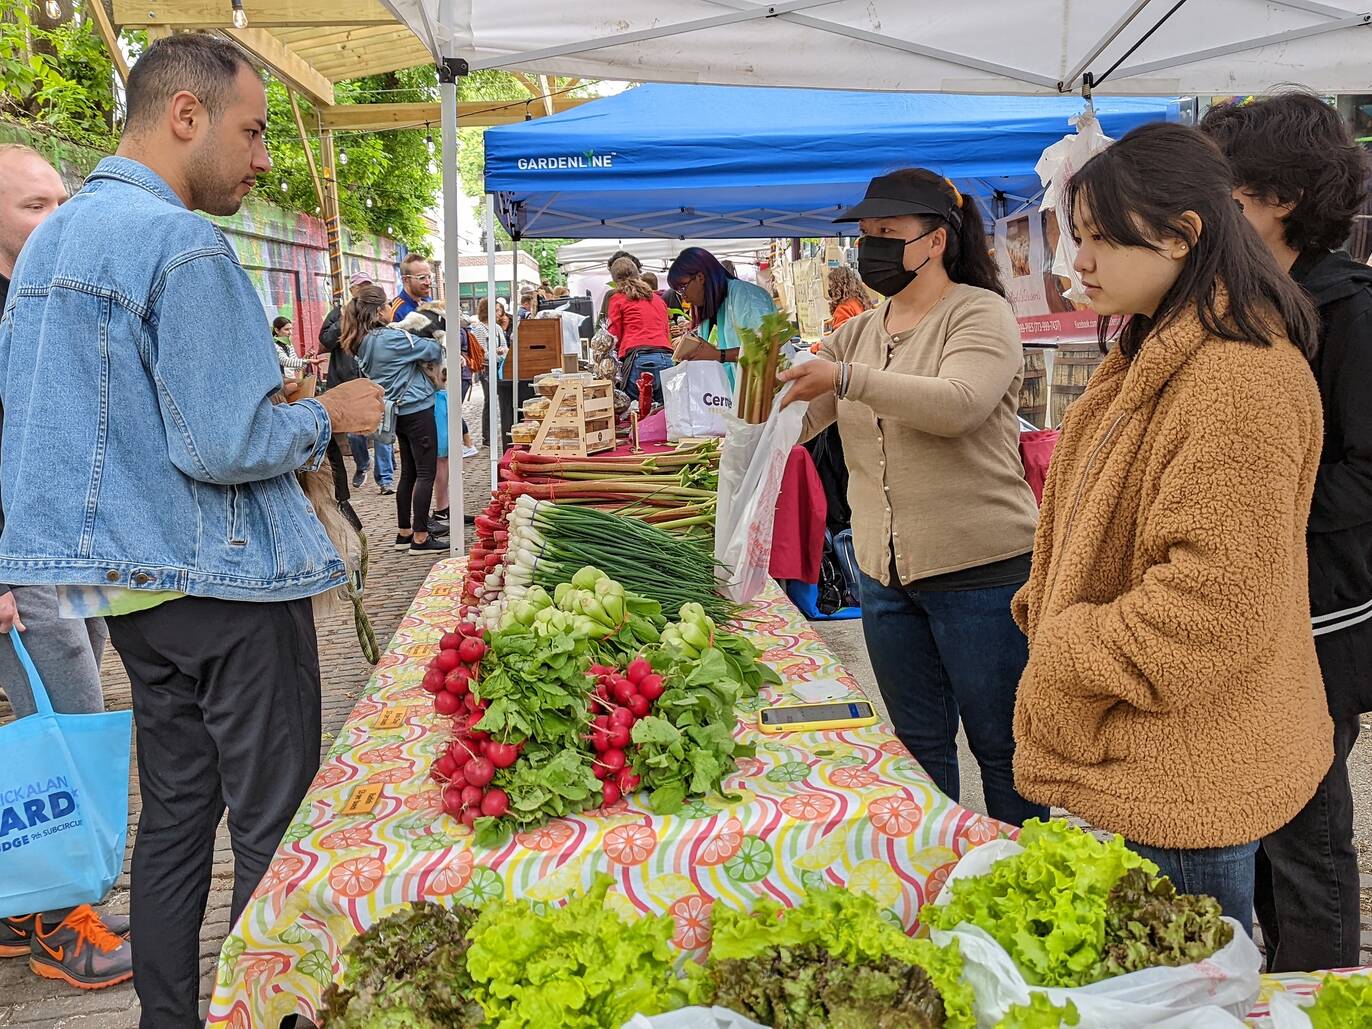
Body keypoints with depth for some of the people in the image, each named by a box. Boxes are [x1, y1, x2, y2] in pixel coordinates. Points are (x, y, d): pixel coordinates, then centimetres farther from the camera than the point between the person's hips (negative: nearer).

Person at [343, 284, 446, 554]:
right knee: (426, 473, -4)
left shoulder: (363, 343, 7)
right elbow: (434, 350, -10)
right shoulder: (391, 338, -18)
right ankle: (420, 537, -3)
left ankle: (404, 532, 20)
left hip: (398, 411, 9)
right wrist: (438, 345, 10)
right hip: (416, 409, -9)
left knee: (408, 471, 16)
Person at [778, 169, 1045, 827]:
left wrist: (849, 378, -33)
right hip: (884, 575, 7)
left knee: (1001, 747, 7)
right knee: (919, 743, 18)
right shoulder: (857, 333, 12)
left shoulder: (981, 313, -7)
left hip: (979, 570, -6)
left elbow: (959, 403, -26)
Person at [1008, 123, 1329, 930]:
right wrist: (1050, 615, 5)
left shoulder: (1240, 378, -21)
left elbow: (1212, 599, -25)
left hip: (1185, 779, -9)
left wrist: (1070, 654, -15)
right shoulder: (1150, 357, 12)